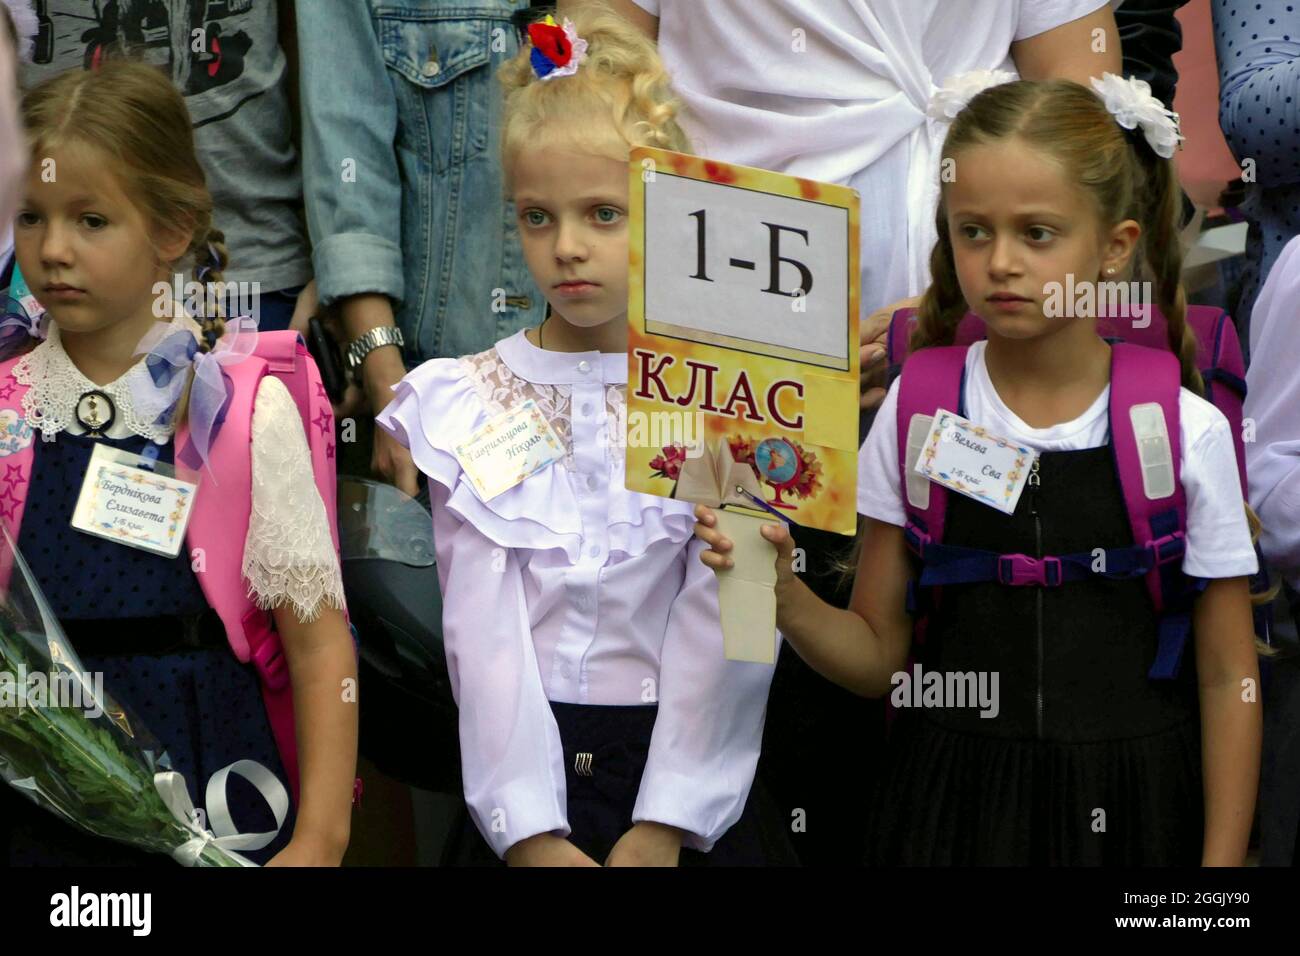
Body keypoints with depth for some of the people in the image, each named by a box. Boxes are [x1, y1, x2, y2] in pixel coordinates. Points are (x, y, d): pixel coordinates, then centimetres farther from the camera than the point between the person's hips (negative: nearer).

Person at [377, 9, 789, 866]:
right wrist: (530, 830, -14)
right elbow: (481, 628, -5)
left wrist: (662, 826, -16)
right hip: (523, 770, 1)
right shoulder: (471, 404, 2)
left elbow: (723, 631, -8)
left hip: (680, 768, -1)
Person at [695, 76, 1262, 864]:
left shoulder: (1187, 432, -7)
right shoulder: (916, 408, -2)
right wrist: (783, 597, -16)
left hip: (1130, 810, -1)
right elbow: (880, 654, 3)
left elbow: (1227, 679, -1)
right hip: (953, 800, 2)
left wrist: (1222, 859, -5)